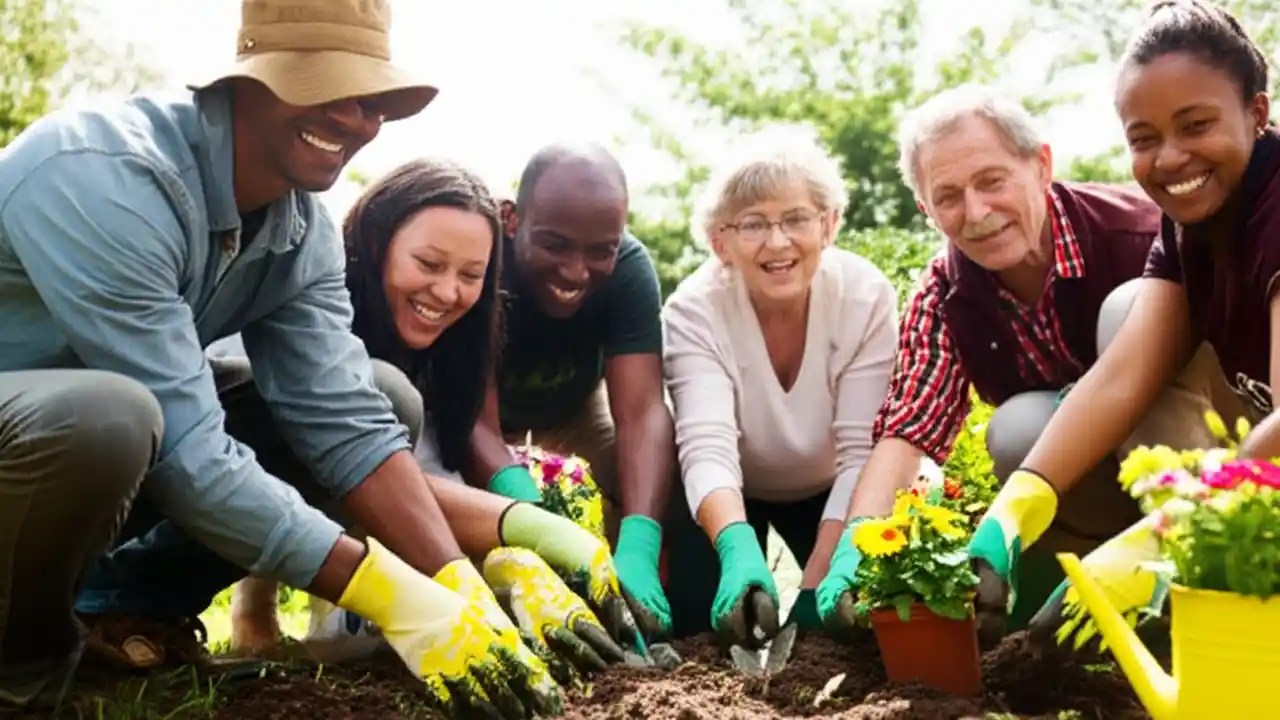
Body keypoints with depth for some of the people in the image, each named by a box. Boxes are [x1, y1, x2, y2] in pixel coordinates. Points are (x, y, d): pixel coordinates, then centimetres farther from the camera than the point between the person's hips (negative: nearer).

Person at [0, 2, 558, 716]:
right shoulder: (106, 179, -31)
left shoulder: (305, 229, -8)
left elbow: (346, 420, -12)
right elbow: (186, 450, -34)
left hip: (125, 452, 7)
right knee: (108, 417, -40)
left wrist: (463, 588, -25)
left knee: (383, 389, -4)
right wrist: (398, 600, -34)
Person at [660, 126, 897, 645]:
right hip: (730, 494, -1)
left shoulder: (867, 296, -27)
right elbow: (707, 448, -42)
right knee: (702, 623, -15)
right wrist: (739, 552, -61)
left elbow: (862, 451, -28)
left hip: (826, 489, 1)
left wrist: (815, 583, -36)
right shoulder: (693, 310, -29)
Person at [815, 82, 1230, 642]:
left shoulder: (1137, 230, -22)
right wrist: (858, 542, -35)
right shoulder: (943, 297, -9)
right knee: (1017, 428, -29)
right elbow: (906, 432, -18)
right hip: (1088, 486, 3)